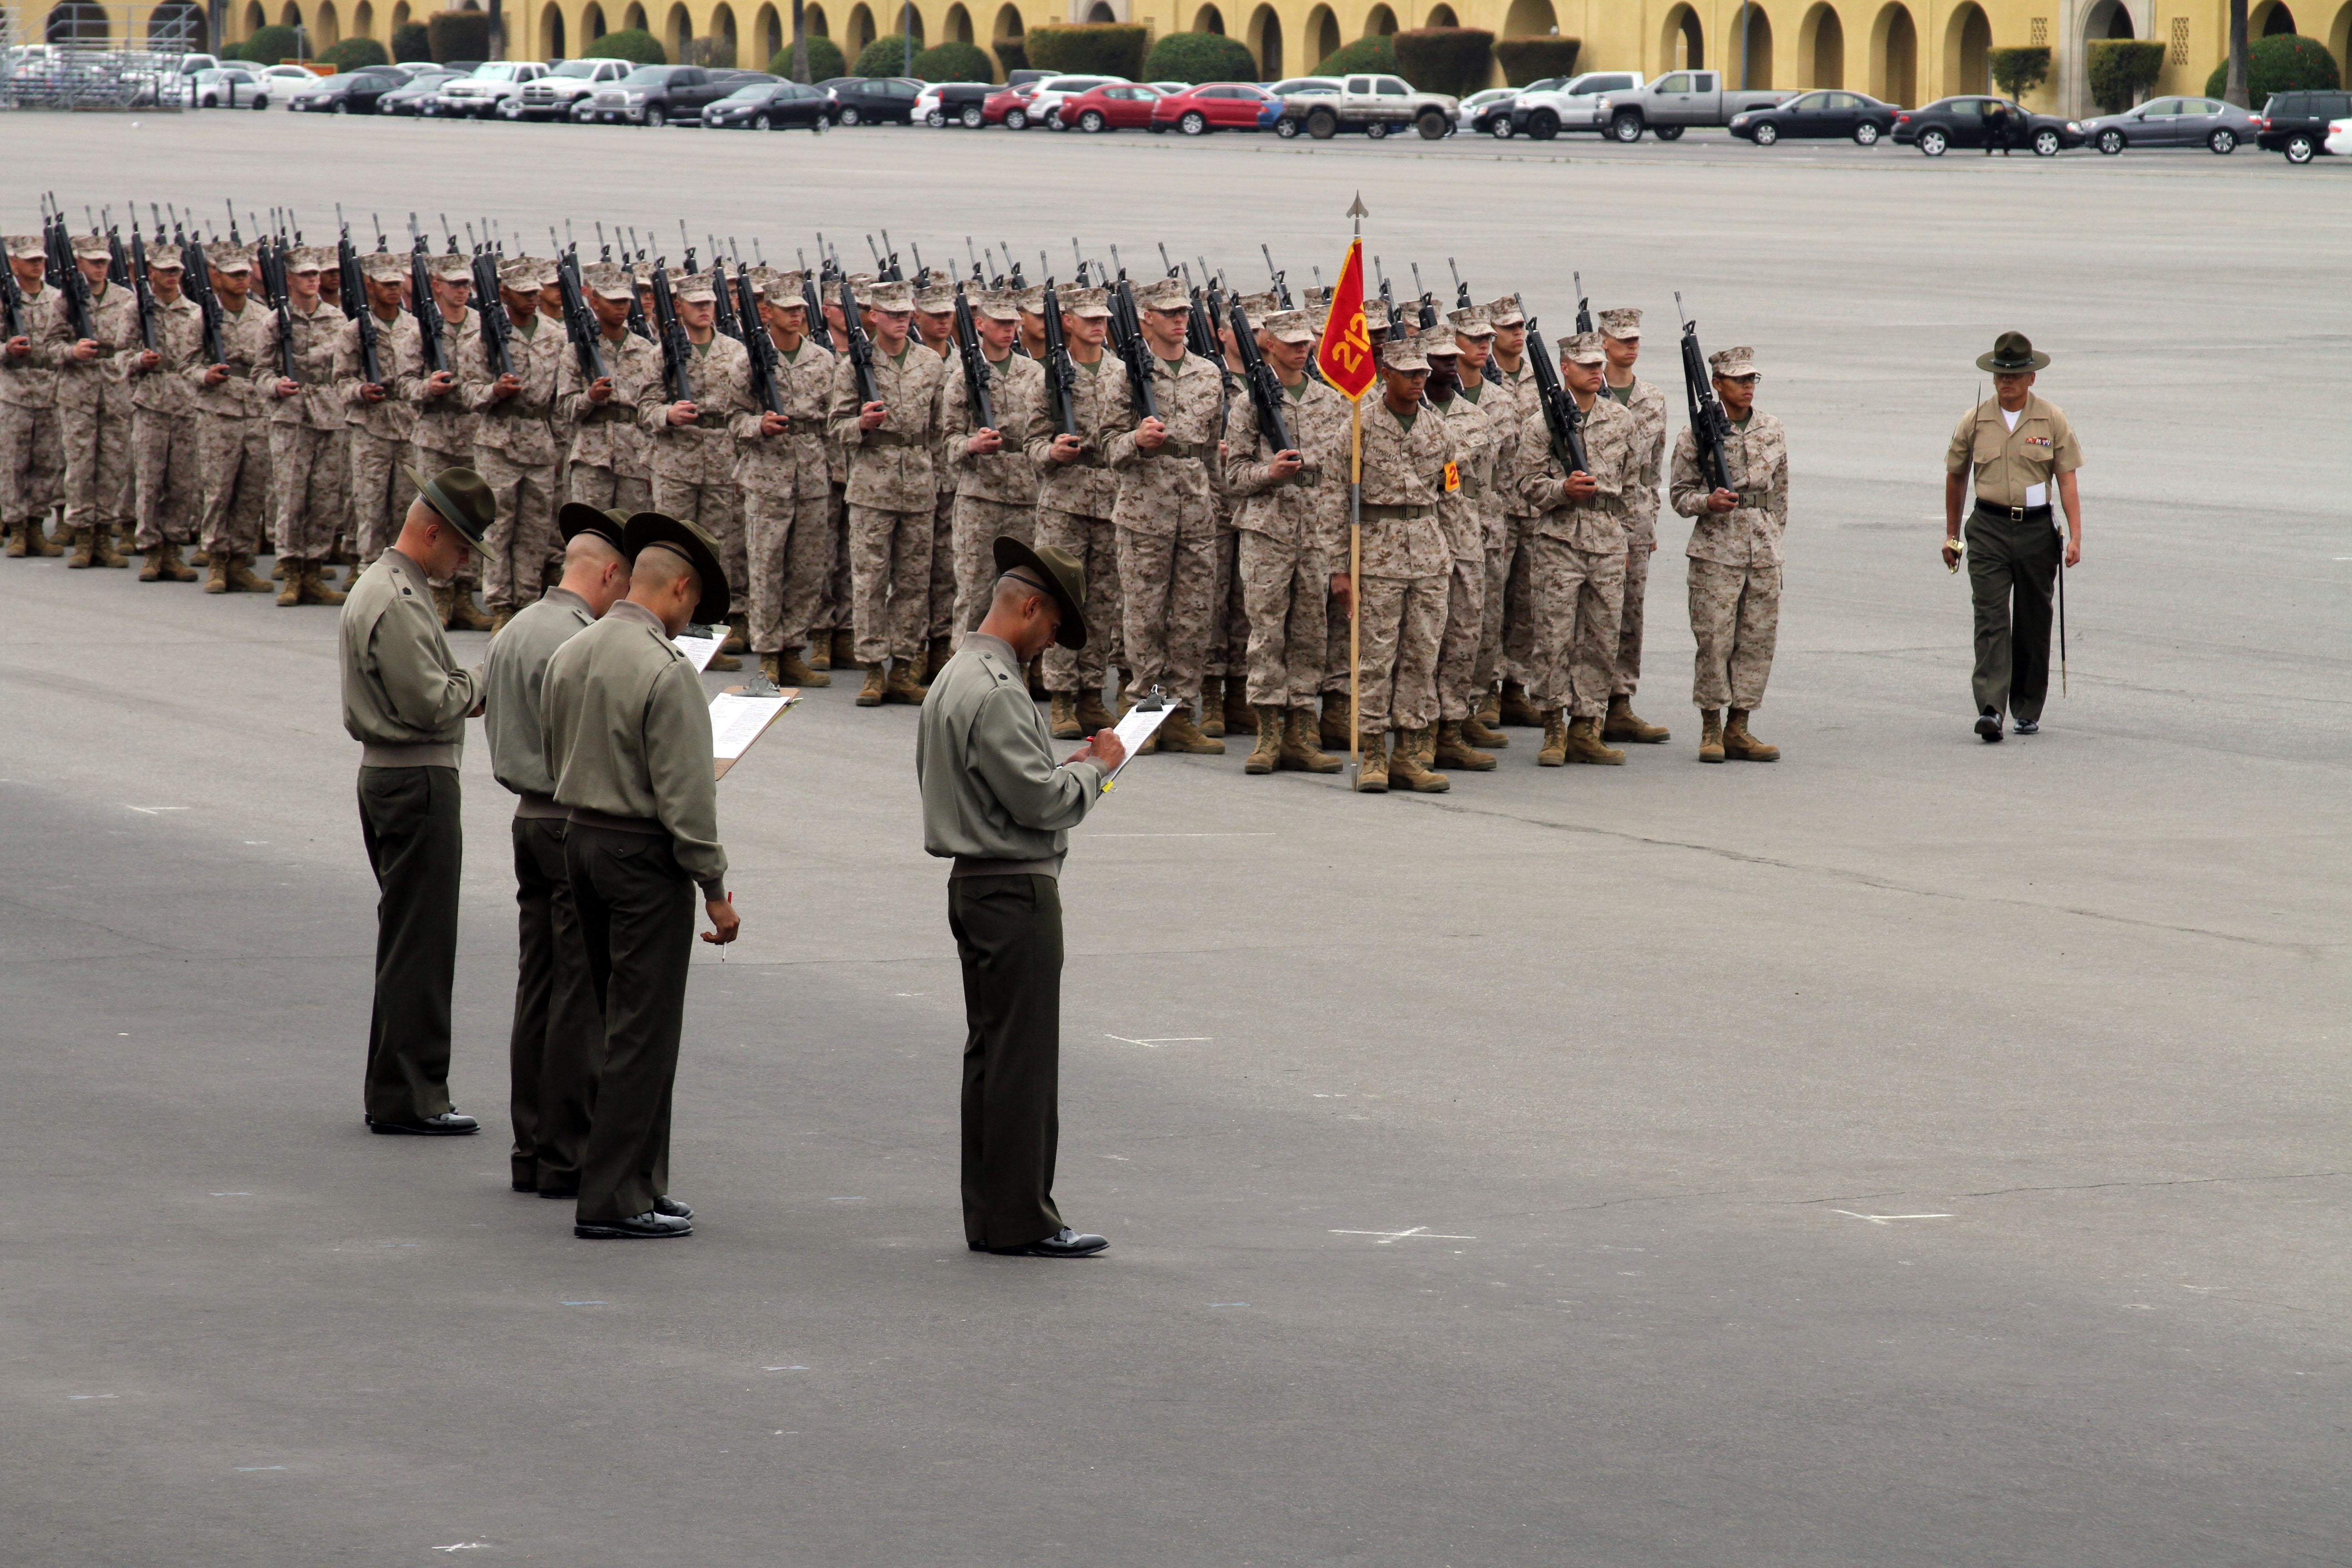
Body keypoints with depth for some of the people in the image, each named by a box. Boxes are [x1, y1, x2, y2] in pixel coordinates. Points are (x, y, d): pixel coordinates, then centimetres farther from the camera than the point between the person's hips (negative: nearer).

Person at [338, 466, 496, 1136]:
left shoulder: (379, 585, 16)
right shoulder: (396, 603, -19)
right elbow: (430, 703, -22)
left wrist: (466, 689, 6)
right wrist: (481, 685, -5)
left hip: (386, 774, 11)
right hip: (418, 781, -11)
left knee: (407, 942, 14)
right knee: (419, 944, -7)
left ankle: (395, 1091, 19)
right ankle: (409, 1097, -4)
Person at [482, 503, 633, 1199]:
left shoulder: (513, 633, 12)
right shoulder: (577, 643, -18)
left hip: (530, 817, 10)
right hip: (579, 825, -10)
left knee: (538, 989, 12)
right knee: (581, 996, -5)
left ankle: (533, 1146, 16)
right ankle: (568, 1154, -4)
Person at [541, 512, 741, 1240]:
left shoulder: (569, 656, 6)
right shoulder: (666, 671, -19)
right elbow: (686, 795, -19)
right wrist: (716, 888, -11)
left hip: (580, 839, 9)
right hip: (645, 853, -9)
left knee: (624, 1021, 17)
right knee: (643, 1032, -3)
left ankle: (637, 1182, 22)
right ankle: (612, 1200, -3)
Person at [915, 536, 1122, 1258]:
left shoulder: (955, 677, 15)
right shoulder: (995, 691, -19)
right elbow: (1040, 801, -22)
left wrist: (1070, 767, 12)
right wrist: (1096, 767, -6)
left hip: (976, 882, 11)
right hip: (1016, 890, -11)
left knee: (990, 1054, 12)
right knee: (1022, 1056, -6)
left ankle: (991, 1216, 16)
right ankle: (1021, 1219, -3)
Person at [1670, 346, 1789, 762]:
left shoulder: (1773, 432, 9)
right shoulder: (1697, 435, -3)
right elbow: (1681, 494, 1)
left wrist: (1775, 541, 15)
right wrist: (1708, 502, -19)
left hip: (1764, 555, 4)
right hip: (1716, 552, -4)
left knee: (1758, 642, 4)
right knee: (1714, 642, -4)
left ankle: (1738, 730, 11)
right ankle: (1711, 730, 7)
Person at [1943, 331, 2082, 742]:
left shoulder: (2052, 420, 1)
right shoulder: (1975, 422, 3)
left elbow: (2067, 480, -1)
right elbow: (1955, 477, 15)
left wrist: (2075, 536, -10)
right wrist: (1951, 535, 20)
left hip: (2037, 529, 0)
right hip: (1988, 528, 0)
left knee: (2033, 623, 7)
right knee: (1991, 619, -12)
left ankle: (2028, 709, 21)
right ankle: (1989, 709, -21)